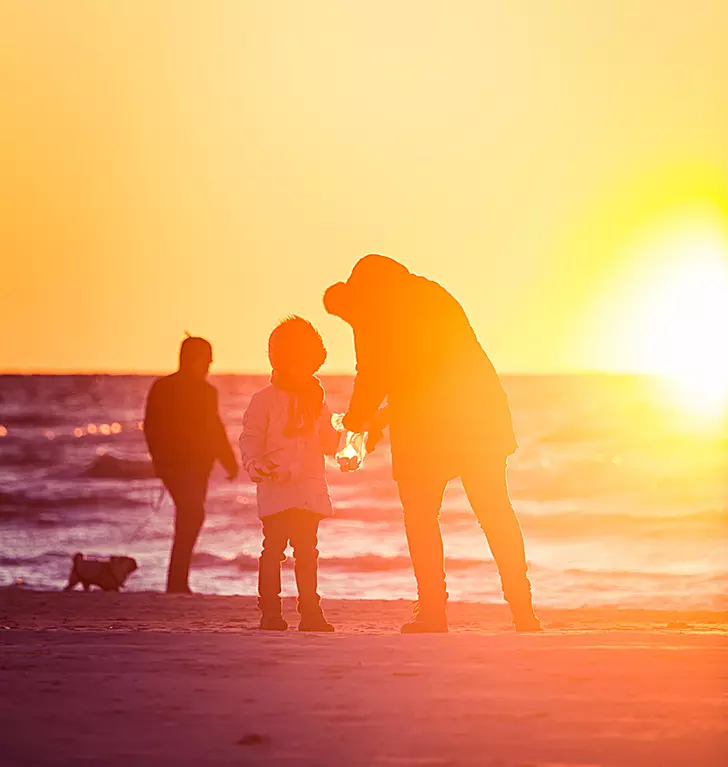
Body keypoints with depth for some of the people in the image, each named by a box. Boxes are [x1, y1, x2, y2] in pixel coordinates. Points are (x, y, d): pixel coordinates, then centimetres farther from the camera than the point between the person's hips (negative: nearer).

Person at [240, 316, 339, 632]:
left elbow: (328, 443, 20)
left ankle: (310, 611, 11)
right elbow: (250, 439, -4)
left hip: (310, 490, 5)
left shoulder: (316, 402, 16)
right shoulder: (265, 400, -1)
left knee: (307, 552, 8)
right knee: (274, 549, -6)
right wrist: (254, 466, -22)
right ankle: (270, 612, -2)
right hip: (277, 489, -5)